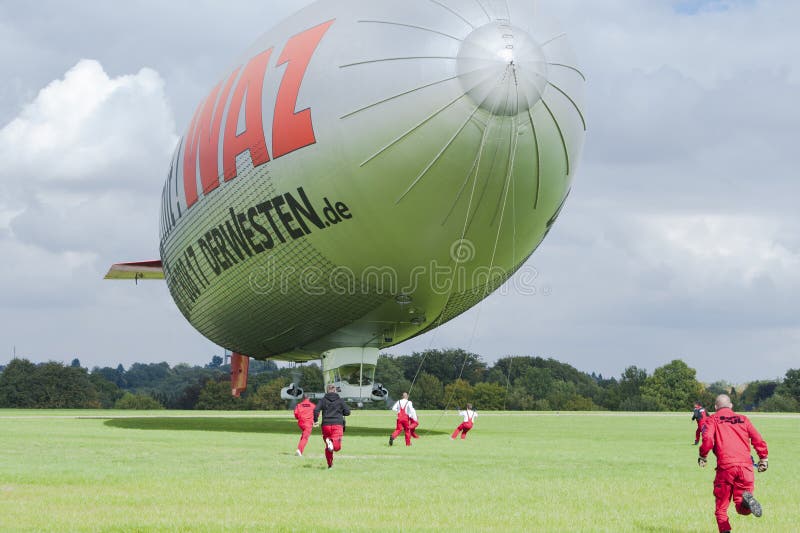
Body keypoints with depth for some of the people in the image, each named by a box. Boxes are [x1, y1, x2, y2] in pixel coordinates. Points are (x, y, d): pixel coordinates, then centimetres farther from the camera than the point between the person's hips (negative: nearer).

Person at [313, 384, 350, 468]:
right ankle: (332, 442, -42)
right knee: (337, 447, -11)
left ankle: (330, 464, 14)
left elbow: (316, 410, -5)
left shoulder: (323, 400, 6)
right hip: (337, 424, -2)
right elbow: (347, 412, 5)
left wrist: (315, 420, 9)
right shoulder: (340, 400, 6)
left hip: (326, 425, 2)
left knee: (327, 447, 17)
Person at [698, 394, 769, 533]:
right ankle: (746, 500, -28)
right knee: (742, 509, 6)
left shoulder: (712, 419, 12)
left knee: (721, 507, 8)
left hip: (725, 466, -2)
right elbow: (759, 441, 11)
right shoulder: (743, 419, 20)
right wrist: (763, 459, 21)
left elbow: (708, 439, -6)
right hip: (746, 466, 2)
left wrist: (702, 456, 9)